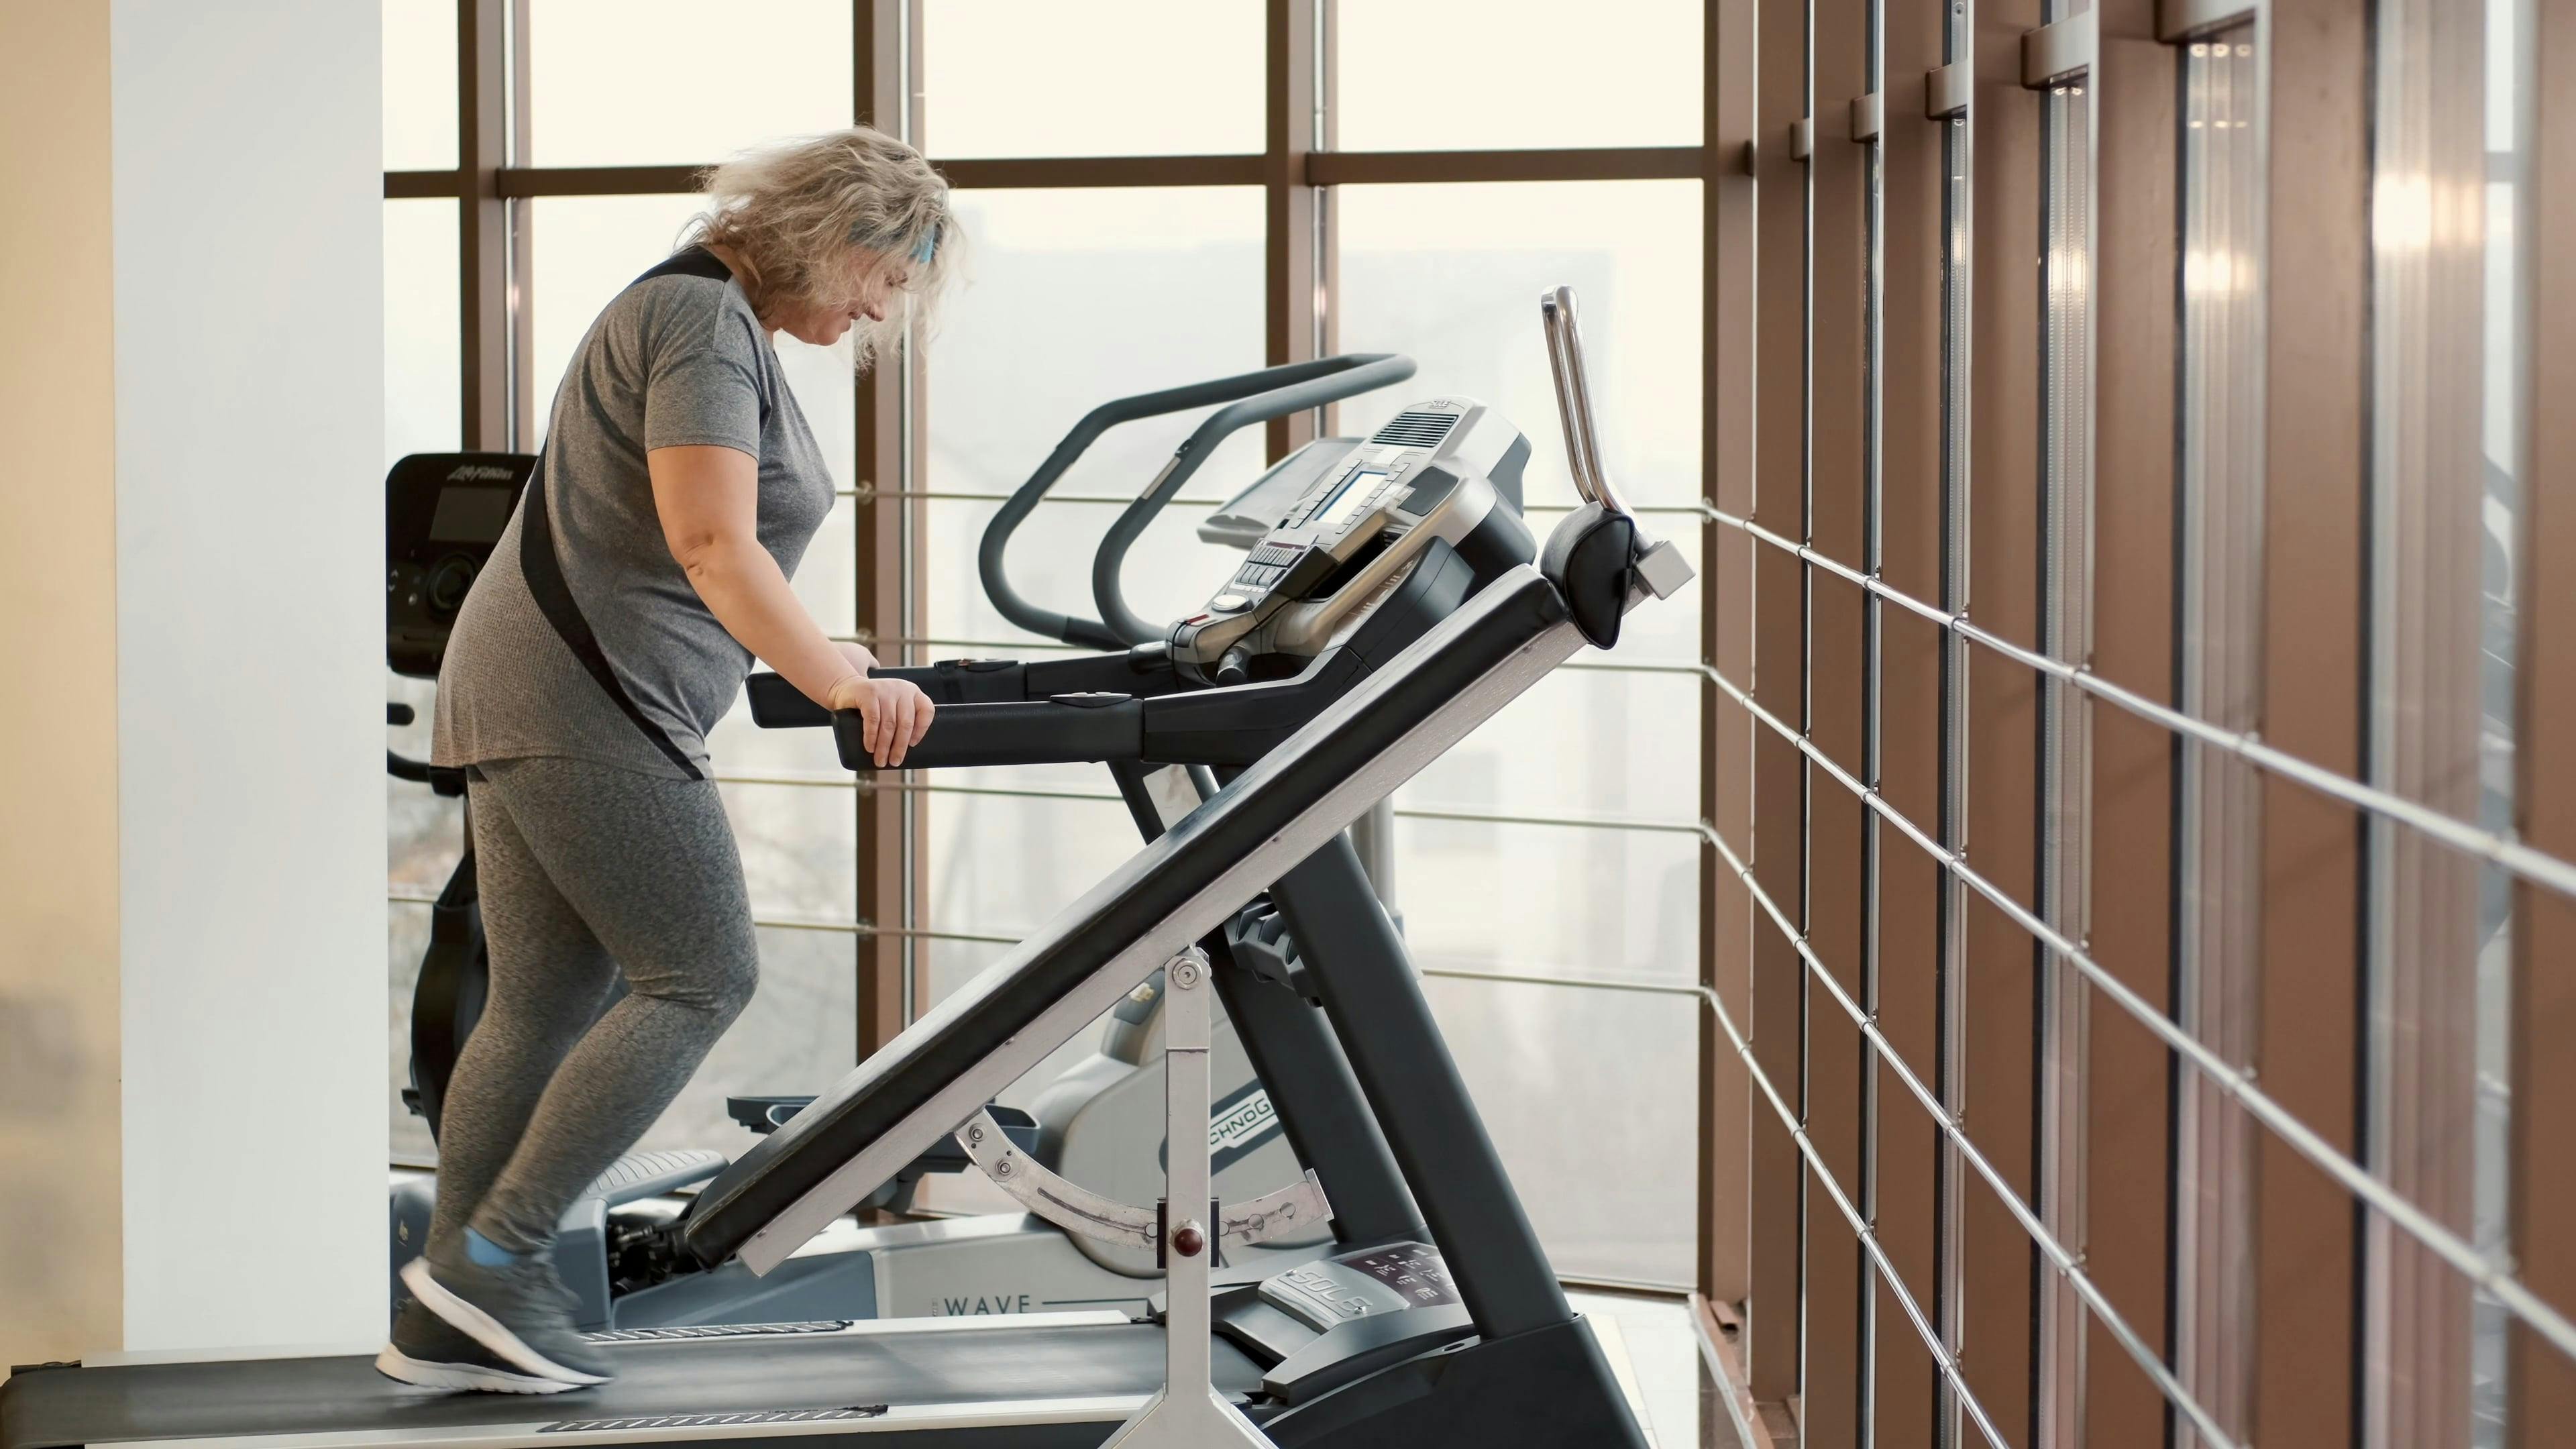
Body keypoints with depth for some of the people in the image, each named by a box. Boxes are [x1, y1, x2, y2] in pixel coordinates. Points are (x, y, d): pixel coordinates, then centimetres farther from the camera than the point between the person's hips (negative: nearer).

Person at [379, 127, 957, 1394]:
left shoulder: (726, 325, 19)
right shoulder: (702, 315, -13)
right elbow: (709, 540, -23)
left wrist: (820, 660, 23)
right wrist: (841, 687, -25)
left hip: (525, 698, 10)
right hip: (583, 705, -10)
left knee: (543, 1005, 9)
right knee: (701, 976, -6)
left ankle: (445, 1320, 12)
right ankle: (494, 1253, -5)